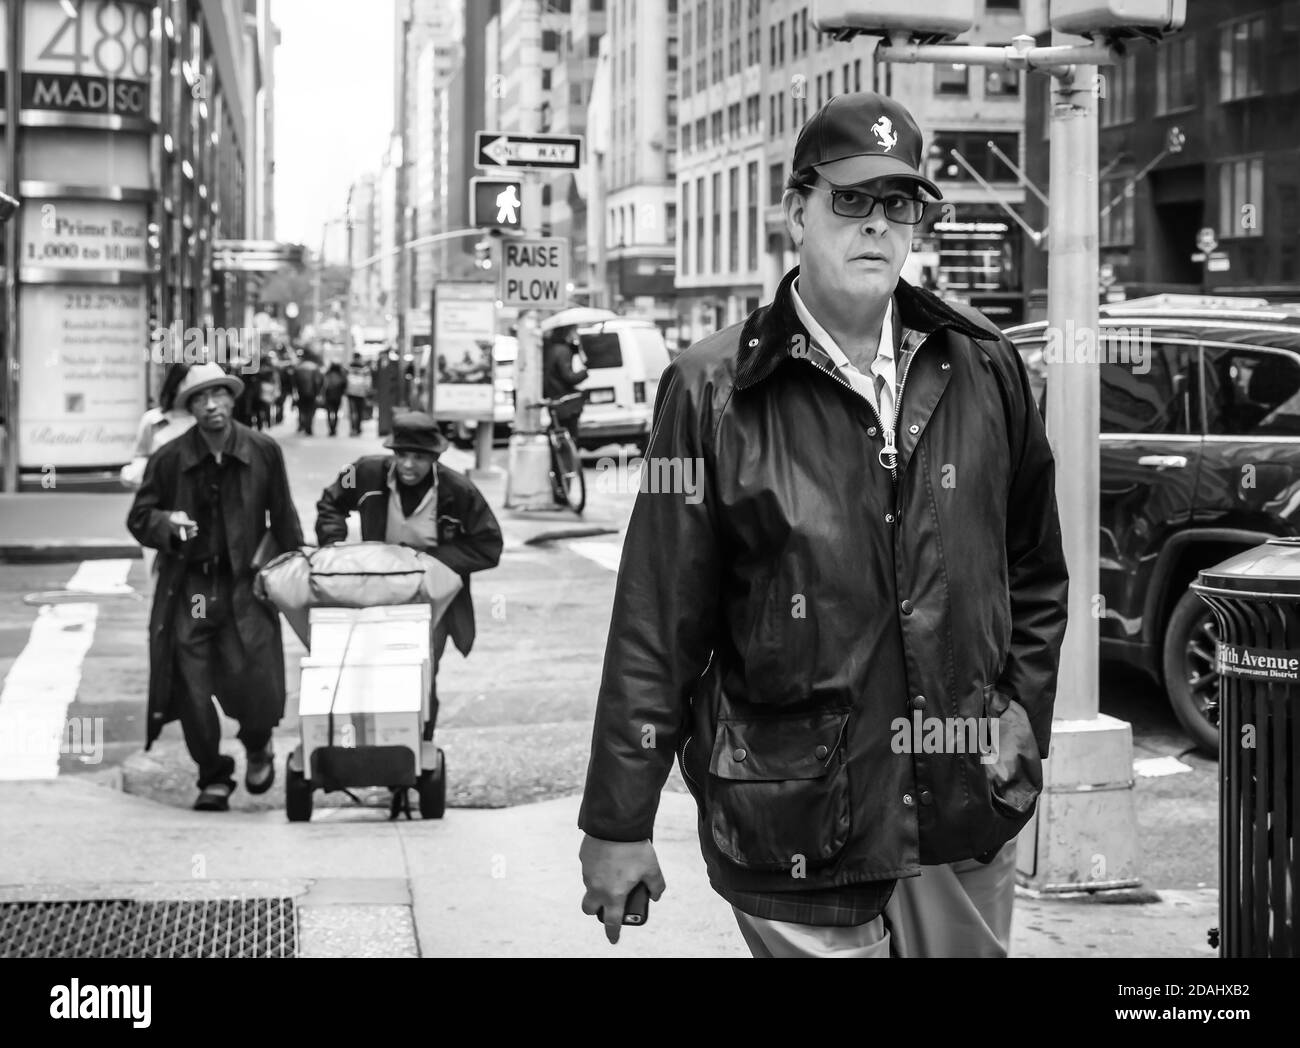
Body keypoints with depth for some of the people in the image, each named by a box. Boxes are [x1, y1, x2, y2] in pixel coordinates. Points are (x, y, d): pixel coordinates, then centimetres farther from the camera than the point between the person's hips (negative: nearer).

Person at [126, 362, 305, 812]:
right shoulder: (169, 459, -1)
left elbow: (283, 518, 9)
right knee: (192, 687, -1)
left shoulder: (264, 452, 1)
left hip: (243, 584, -1)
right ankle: (213, 776, 18)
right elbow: (139, 518, 6)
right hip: (187, 587, 1)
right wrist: (166, 523, -14)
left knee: (254, 684, -10)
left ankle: (257, 748, 24)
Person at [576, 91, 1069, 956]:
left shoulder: (982, 368, 5)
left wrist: (1021, 725, 7)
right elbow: (656, 624, -6)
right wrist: (619, 824, -5)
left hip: (967, 819, 4)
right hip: (792, 833, -3)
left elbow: (1035, 577, 15)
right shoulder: (714, 392, -6)